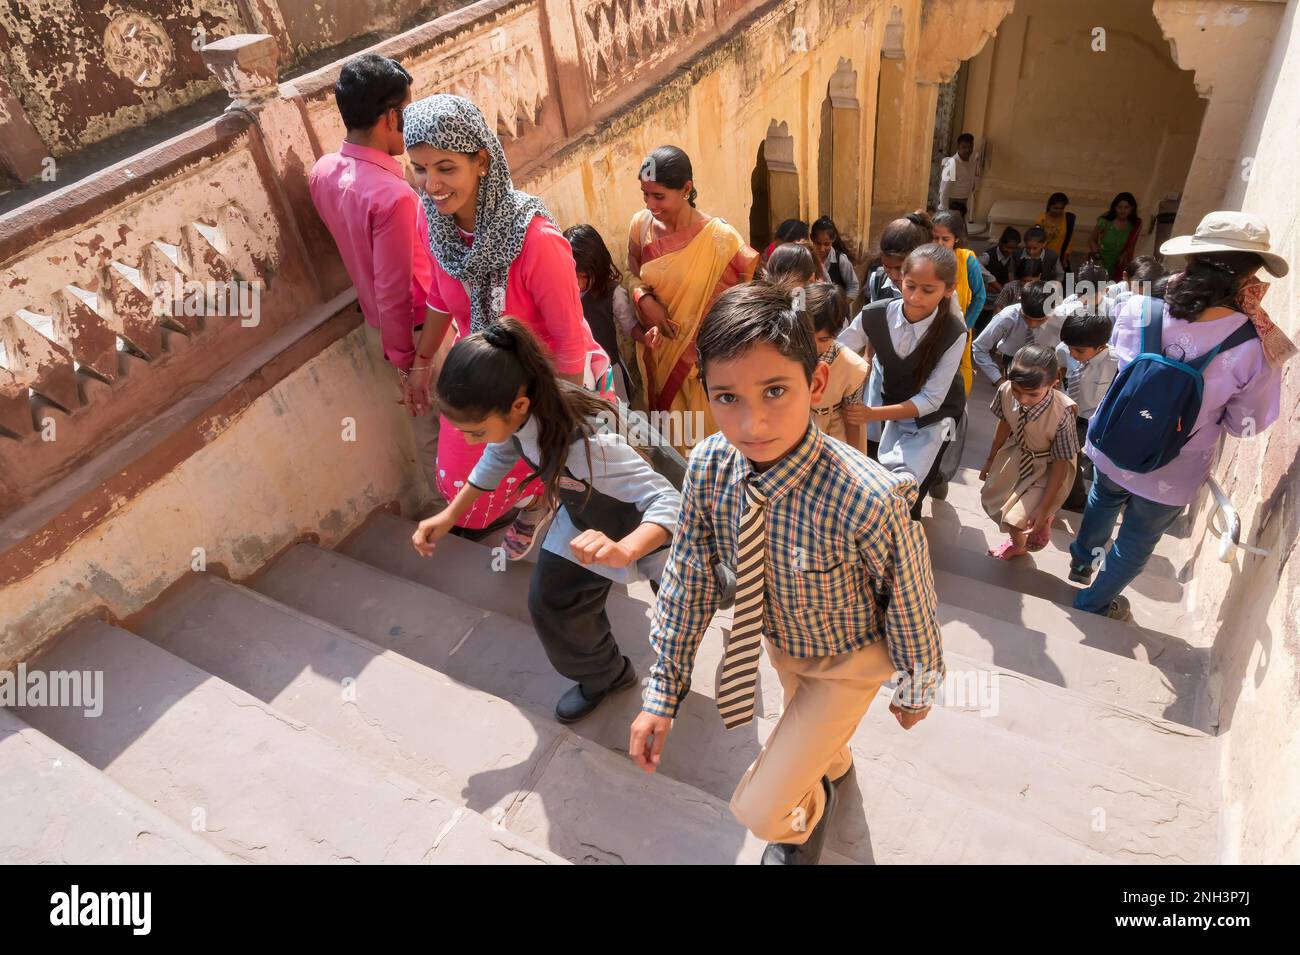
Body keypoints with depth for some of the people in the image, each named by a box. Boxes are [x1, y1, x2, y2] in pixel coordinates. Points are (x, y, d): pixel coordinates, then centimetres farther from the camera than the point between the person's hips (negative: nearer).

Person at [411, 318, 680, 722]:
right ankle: (604, 675, 38)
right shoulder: (518, 411, -23)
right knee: (552, 603, 9)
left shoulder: (588, 442, -46)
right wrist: (449, 516, -3)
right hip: (585, 518, 6)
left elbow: (669, 502, -45)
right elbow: (498, 458, 0)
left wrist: (624, 550, -64)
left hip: (643, 525, -6)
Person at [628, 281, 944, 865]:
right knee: (806, 719, 34)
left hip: (849, 660, -4)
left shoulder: (869, 500, -41)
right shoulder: (709, 467, -26)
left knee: (762, 808, -1)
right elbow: (689, 577, -13)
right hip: (779, 640, 5)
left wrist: (916, 688, -3)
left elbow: (911, 602, -22)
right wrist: (662, 694, -9)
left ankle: (808, 809, 37)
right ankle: (831, 764, 72)